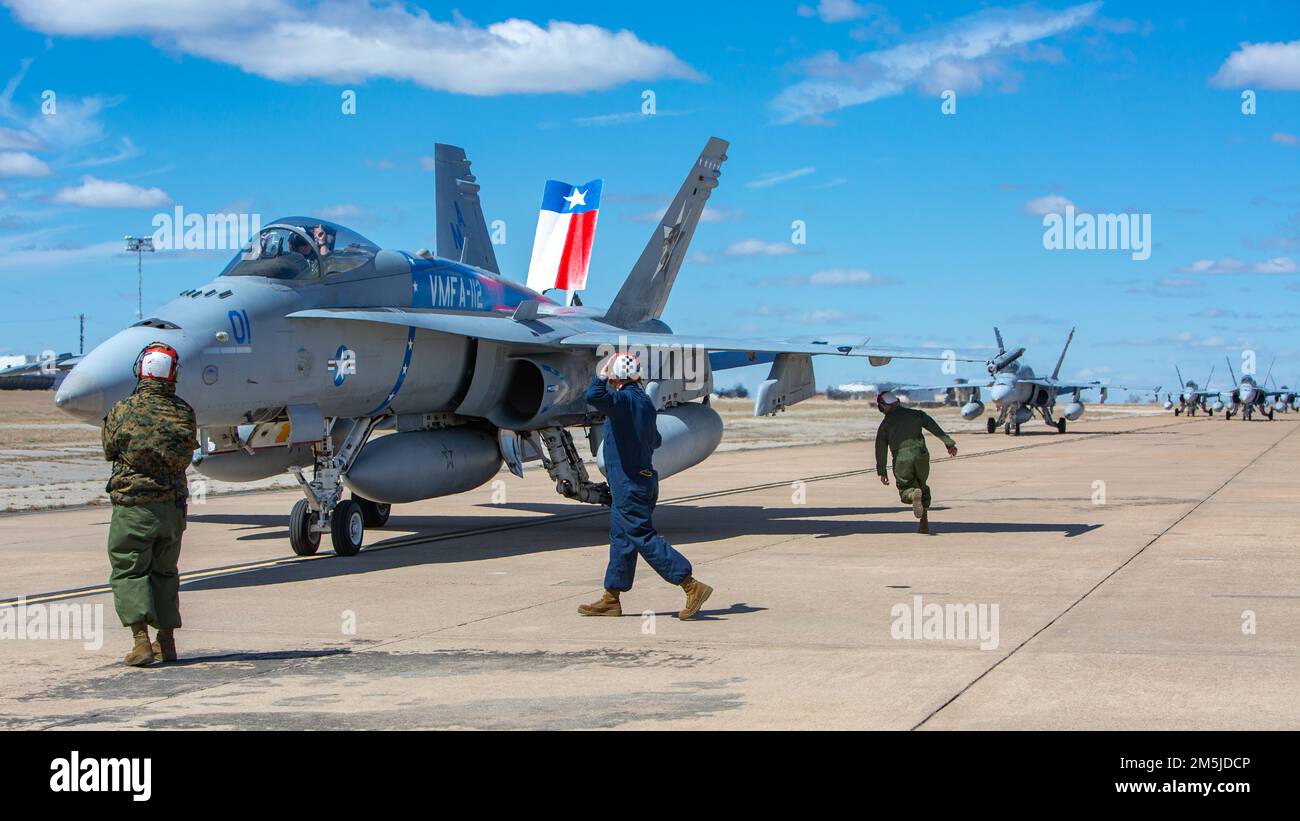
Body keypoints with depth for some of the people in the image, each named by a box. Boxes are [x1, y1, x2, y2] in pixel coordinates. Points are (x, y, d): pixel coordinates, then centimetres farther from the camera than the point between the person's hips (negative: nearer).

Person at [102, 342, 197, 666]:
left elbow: (109, 451, 4)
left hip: (134, 506, -4)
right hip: (174, 505, 4)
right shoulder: (184, 412, -2)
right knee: (165, 572, 16)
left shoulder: (123, 411, -10)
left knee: (129, 571, 4)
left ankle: (141, 641, -7)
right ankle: (166, 641, 18)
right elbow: (187, 454, 7)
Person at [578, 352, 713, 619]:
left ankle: (693, 586, -12)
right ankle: (611, 599, 20)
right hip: (642, 477, 10)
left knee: (644, 537, -9)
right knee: (621, 539, 14)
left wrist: (601, 374, -18)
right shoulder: (644, 401, 13)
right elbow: (654, 441, 25)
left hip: (629, 484, -10)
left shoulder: (626, 400, -16)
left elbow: (594, 397, -35)